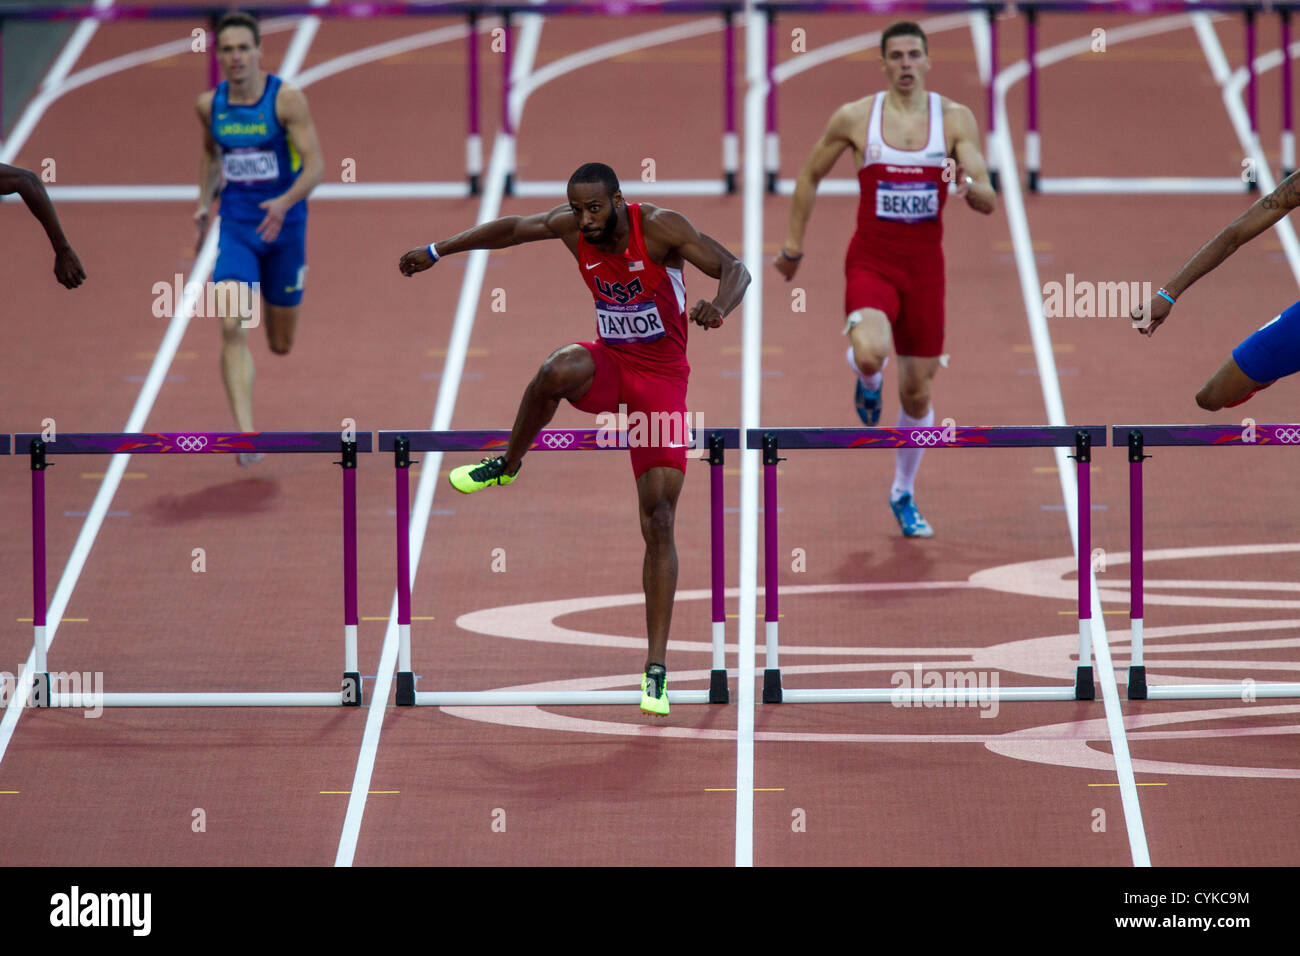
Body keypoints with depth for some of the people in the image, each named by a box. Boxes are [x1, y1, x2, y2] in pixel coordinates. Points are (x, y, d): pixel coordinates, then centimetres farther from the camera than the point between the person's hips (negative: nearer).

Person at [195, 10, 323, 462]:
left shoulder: (287, 99, -12)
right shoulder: (210, 105, 0)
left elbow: (315, 165, -16)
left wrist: (285, 203, -32)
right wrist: (204, 202, 8)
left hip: (284, 226, -1)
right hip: (236, 230, 2)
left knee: (281, 345, 12)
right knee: (233, 329, -20)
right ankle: (245, 436, -23)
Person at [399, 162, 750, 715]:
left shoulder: (659, 227, -20)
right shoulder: (572, 227, -8)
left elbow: (734, 269, -22)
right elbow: (511, 229, 10)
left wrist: (719, 308, -44)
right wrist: (436, 251, 15)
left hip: (661, 378, -3)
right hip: (609, 361, 3)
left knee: (659, 522, -10)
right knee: (558, 370, -37)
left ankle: (656, 671, -8)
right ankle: (506, 465, -7)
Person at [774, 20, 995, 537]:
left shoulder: (955, 119, -2)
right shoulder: (854, 118, -3)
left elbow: (988, 201, -6)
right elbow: (810, 175, 11)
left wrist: (968, 185, -29)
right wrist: (793, 244, 11)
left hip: (925, 265, 2)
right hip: (871, 260, -2)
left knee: (916, 393, 9)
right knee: (871, 353, -32)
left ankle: (903, 495, 32)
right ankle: (867, 379, 8)